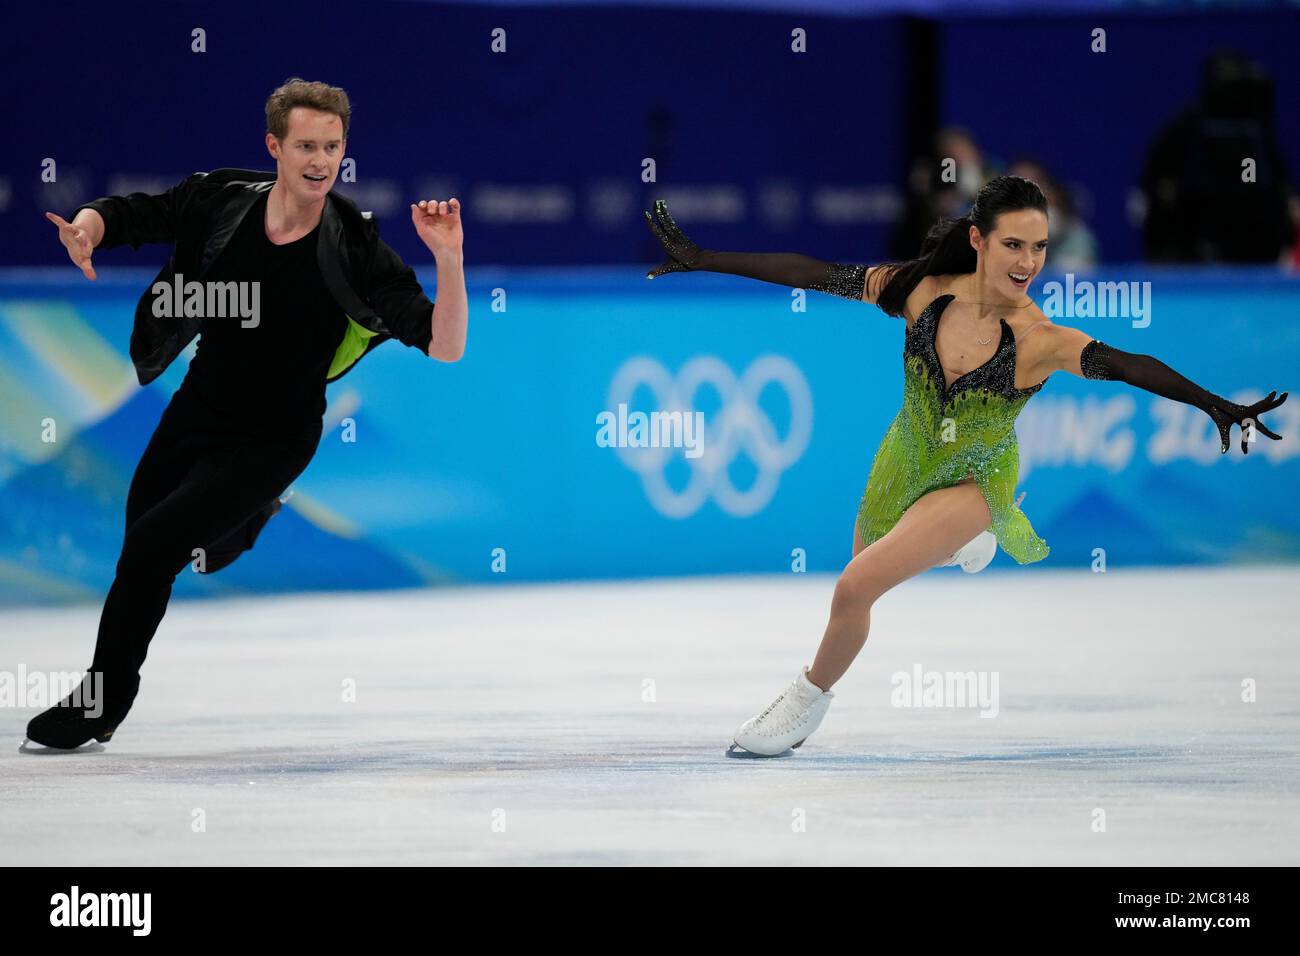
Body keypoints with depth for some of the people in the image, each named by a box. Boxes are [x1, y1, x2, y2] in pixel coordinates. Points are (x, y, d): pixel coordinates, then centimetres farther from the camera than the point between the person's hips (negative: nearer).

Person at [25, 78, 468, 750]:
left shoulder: (356, 252, -21)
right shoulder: (220, 202, -13)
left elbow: (445, 345, -23)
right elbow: (125, 216, 0)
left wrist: (448, 258, -38)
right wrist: (86, 226, -23)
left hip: (273, 439, -4)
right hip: (196, 410, 4)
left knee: (153, 544, -18)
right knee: (138, 547, 18)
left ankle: (100, 705, 1)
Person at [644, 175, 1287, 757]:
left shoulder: (1039, 341, -30)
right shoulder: (922, 291, -22)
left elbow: (1128, 366, -42)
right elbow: (814, 274, -15)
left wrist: (1213, 404, -58)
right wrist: (701, 259, -13)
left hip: (974, 481, -4)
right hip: (906, 462, 4)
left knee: (856, 586, -16)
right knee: (867, 555, 29)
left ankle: (810, 700, 12)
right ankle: (962, 543, 62)